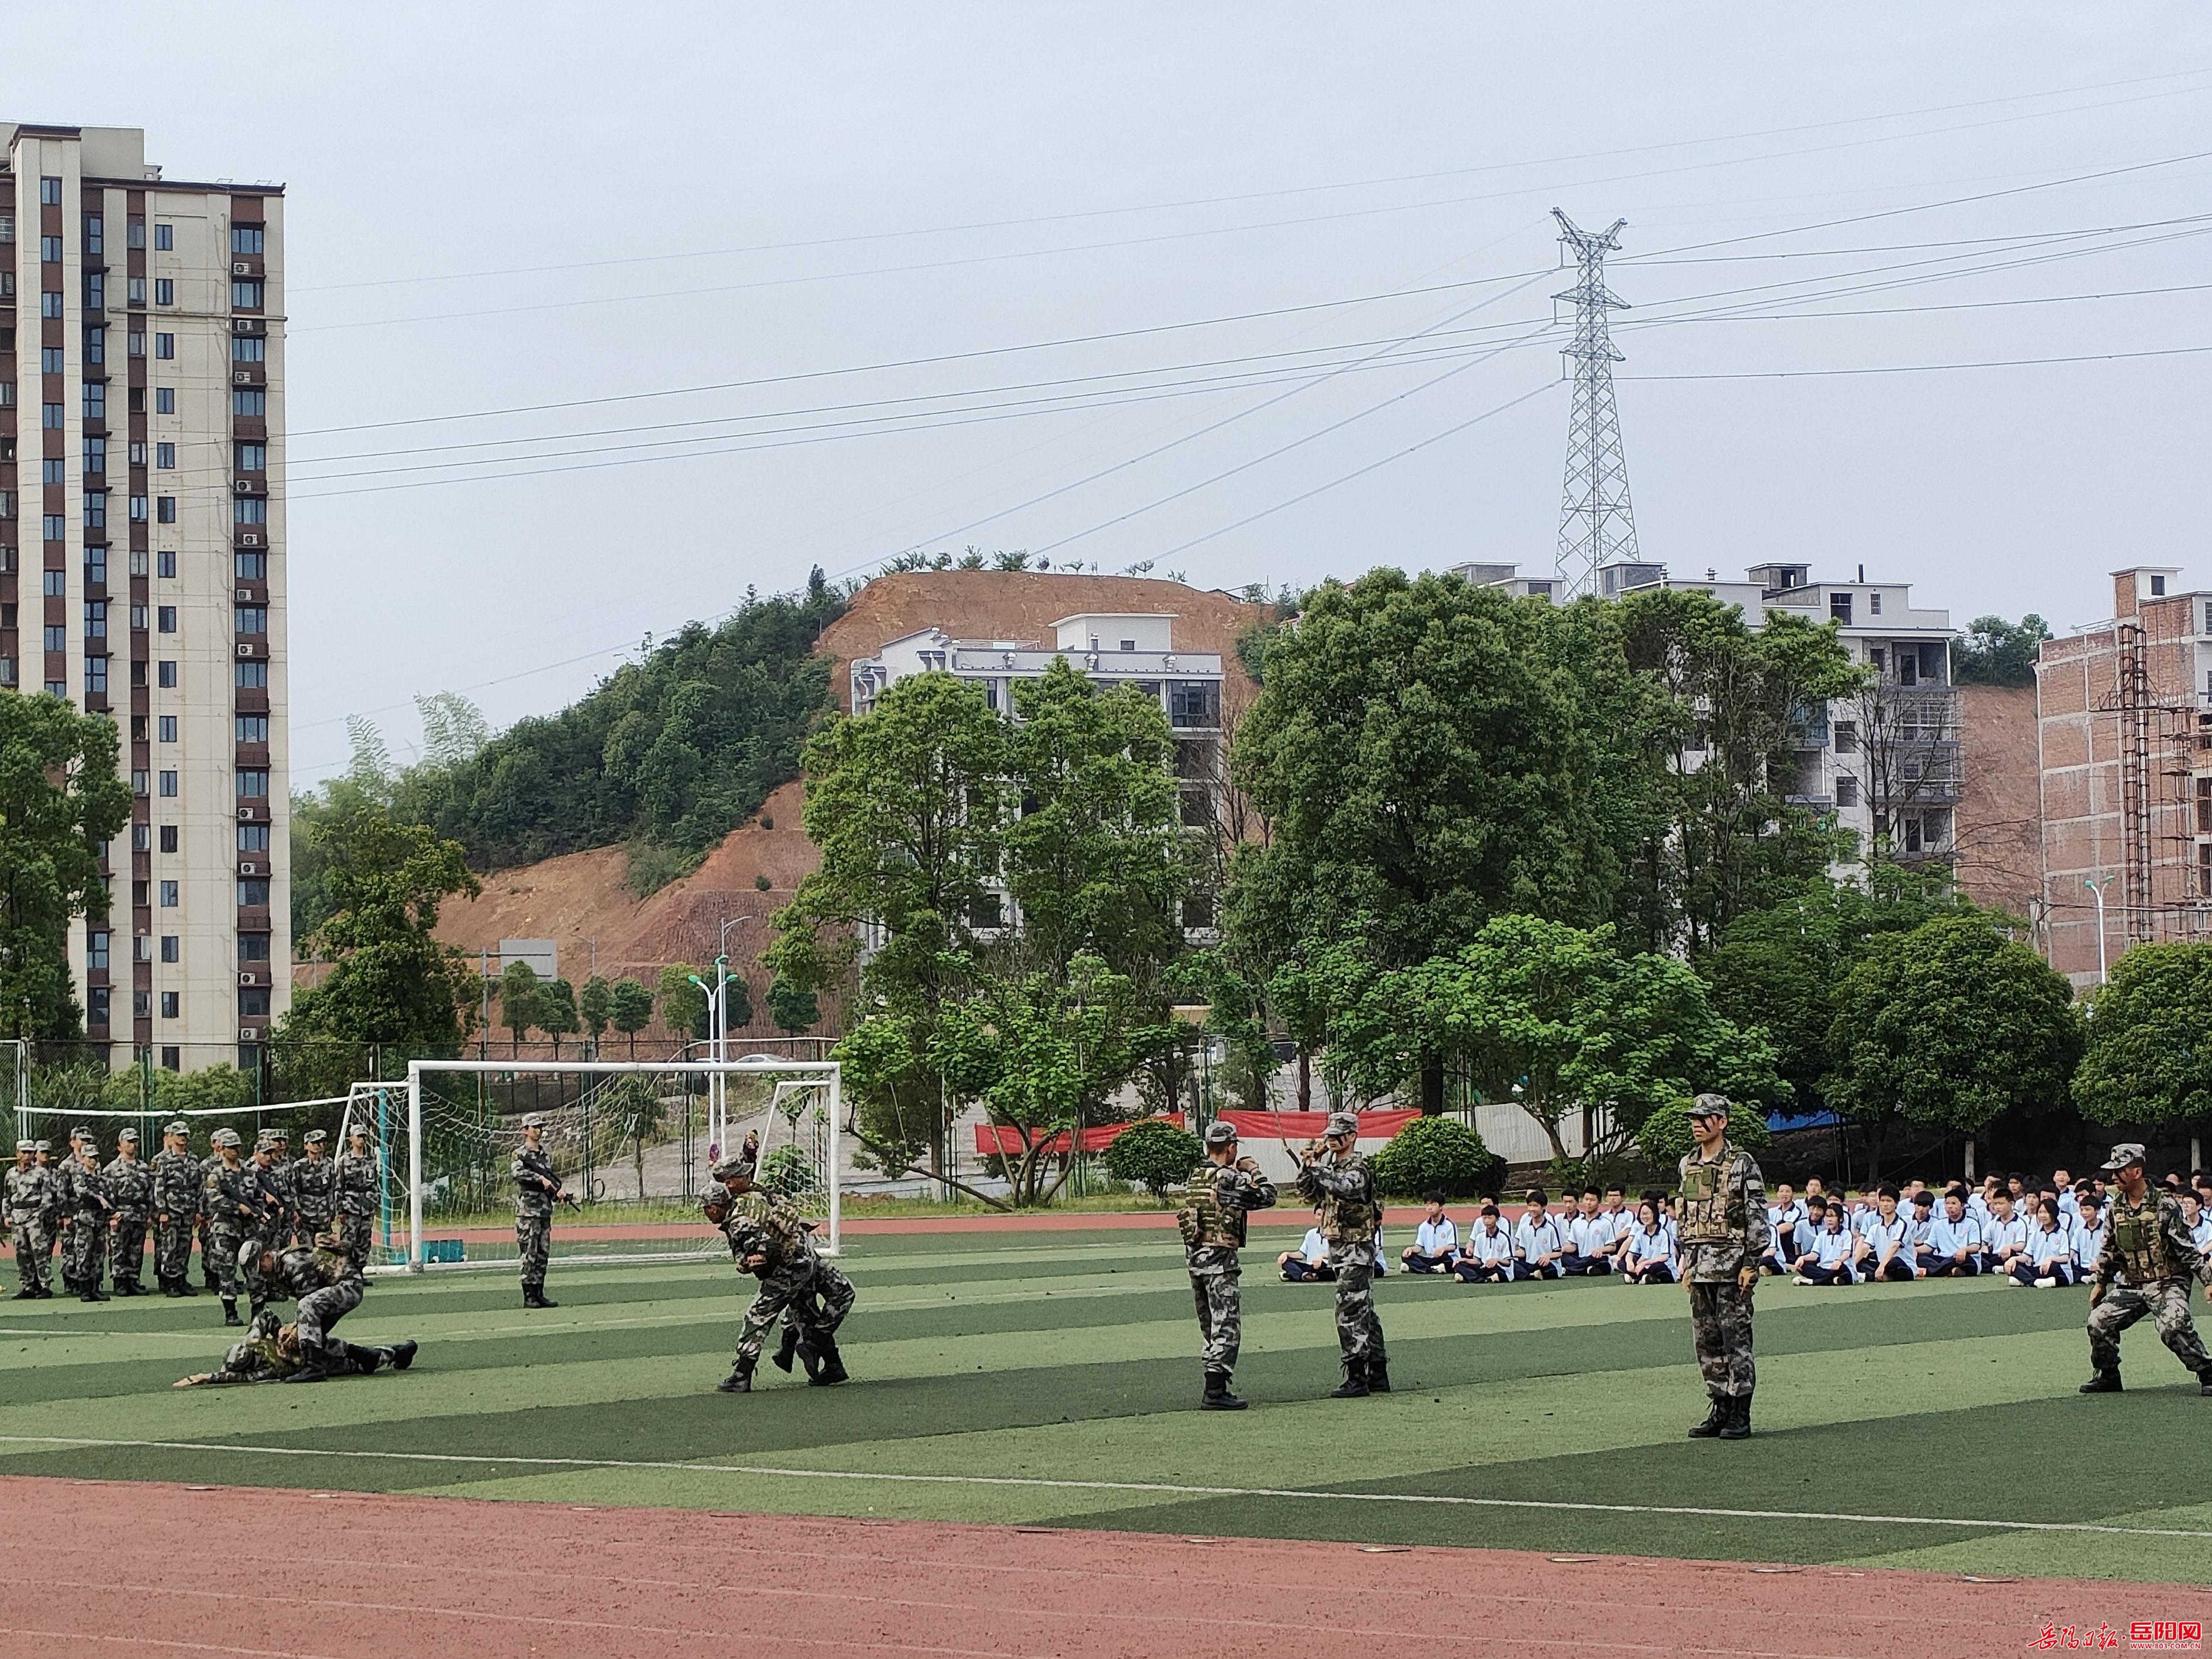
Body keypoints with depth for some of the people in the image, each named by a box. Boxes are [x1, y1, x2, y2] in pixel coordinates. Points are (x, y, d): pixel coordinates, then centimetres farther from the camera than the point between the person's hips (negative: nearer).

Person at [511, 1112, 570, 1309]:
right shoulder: (520, 1154, -4)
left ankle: (539, 1294, 12)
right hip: (527, 1212, -7)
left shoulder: (547, 1156, 17)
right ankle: (529, 1296, -5)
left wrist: (558, 1193, 0)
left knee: (543, 1255, 7)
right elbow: (516, 1171, -24)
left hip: (545, 1211, 7)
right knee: (529, 1255, -6)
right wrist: (540, 1179, -30)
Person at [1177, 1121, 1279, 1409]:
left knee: (1210, 1327, 16)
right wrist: (1254, 1171, 7)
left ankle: (1215, 1388, 20)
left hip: (1194, 1257, 8)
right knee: (1227, 1326, -5)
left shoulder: (1194, 1177, 9)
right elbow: (1268, 1196, -7)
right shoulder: (1229, 1179, -14)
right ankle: (1215, 1392, -10)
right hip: (1219, 1258, -8)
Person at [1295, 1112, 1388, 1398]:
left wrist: (1316, 1168, -27)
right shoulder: (1332, 1167, 13)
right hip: (1338, 1248, 10)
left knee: (1350, 1312, -11)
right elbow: (1308, 1190, 15)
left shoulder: (1358, 1170, -14)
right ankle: (1378, 1375, 18)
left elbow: (1343, 1187, -33)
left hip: (1356, 1249, -10)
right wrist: (1308, 1164, 0)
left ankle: (1356, 1378, -10)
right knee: (1364, 1312, 13)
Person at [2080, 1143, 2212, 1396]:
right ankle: (2108, 1376, 11)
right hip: (2130, 1285, 6)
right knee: (2098, 1321, -8)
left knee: (2174, 1327, -29)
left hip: (2167, 1282, -6)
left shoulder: (2165, 1205, -11)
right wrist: (2099, 1281, 19)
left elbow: (2187, 1248, -10)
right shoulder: (2116, 1208, 6)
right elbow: (2108, 1250, 19)